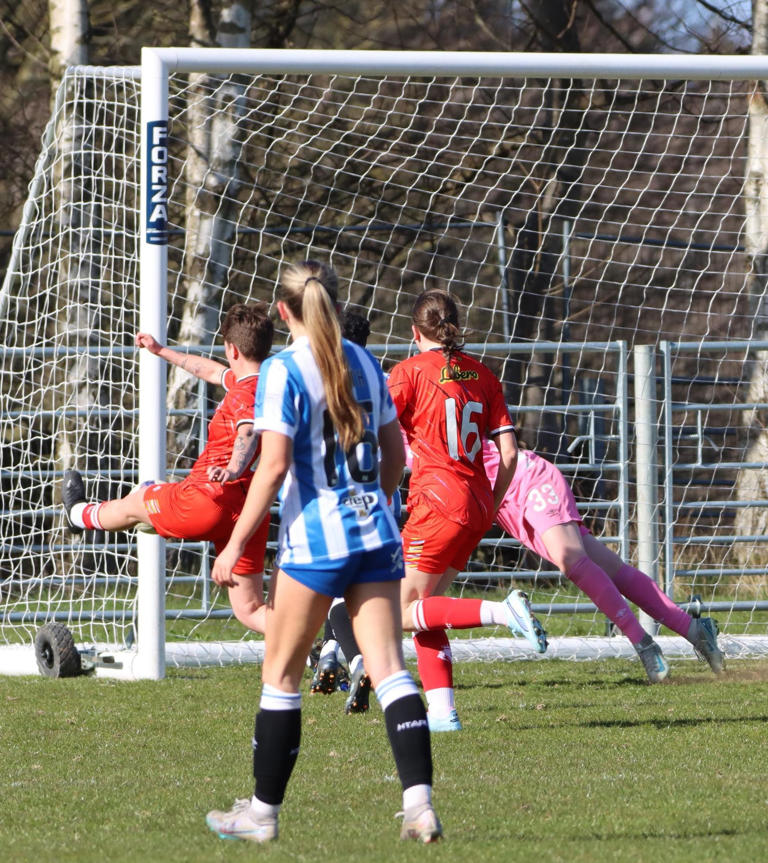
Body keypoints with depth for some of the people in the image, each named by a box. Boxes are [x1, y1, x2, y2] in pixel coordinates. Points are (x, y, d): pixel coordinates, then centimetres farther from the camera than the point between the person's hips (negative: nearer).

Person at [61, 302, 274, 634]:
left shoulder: (244, 392, -14)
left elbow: (248, 431, -37)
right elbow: (212, 371, 34)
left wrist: (233, 470, -56)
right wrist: (162, 352, 45)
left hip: (212, 498, -8)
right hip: (250, 508, 8)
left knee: (134, 504, 25)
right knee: (249, 611, 6)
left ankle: (82, 515, 55)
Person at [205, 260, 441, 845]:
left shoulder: (283, 371, -9)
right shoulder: (364, 363, 10)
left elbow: (274, 464, -15)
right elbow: (395, 454, 15)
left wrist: (236, 544, -11)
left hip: (314, 539, -5)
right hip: (375, 534, 5)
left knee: (281, 674, 7)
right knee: (389, 669, -1)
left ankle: (263, 812, 13)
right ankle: (420, 803, -14)